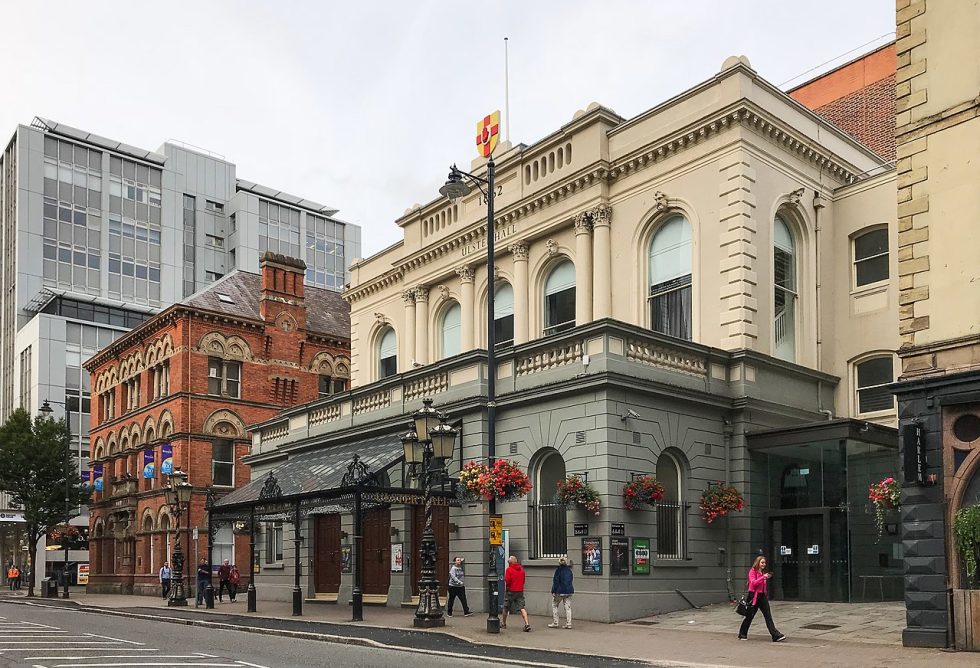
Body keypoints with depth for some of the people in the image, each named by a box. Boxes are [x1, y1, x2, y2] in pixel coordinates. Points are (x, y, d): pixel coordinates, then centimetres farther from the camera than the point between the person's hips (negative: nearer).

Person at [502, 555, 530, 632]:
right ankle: (527, 624, -20)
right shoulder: (522, 569, 7)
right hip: (520, 591, 4)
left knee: (506, 607, 14)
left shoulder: (509, 569, -9)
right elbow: (523, 581, 15)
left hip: (511, 591, -4)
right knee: (522, 607, -3)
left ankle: (503, 623, 28)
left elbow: (507, 580, -15)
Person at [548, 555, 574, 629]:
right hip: (569, 591, 5)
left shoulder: (558, 570, -10)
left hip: (559, 591, -5)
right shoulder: (569, 570, 7)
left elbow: (556, 581, -12)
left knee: (554, 606, 9)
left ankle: (555, 623, 9)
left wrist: (553, 591, -9)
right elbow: (570, 580, 15)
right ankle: (568, 624, 3)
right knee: (568, 607, 8)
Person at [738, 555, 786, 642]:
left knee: (768, 616, -2)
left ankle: (776, 636, -7)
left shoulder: (763, 572, 14)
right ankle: (742, 634, 19)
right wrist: (763, 577, -22)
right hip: (754, 596, -6)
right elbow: (753, 582, -20)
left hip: (762, 596, 6)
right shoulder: (752, 571, -6)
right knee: (749, 616, 4)